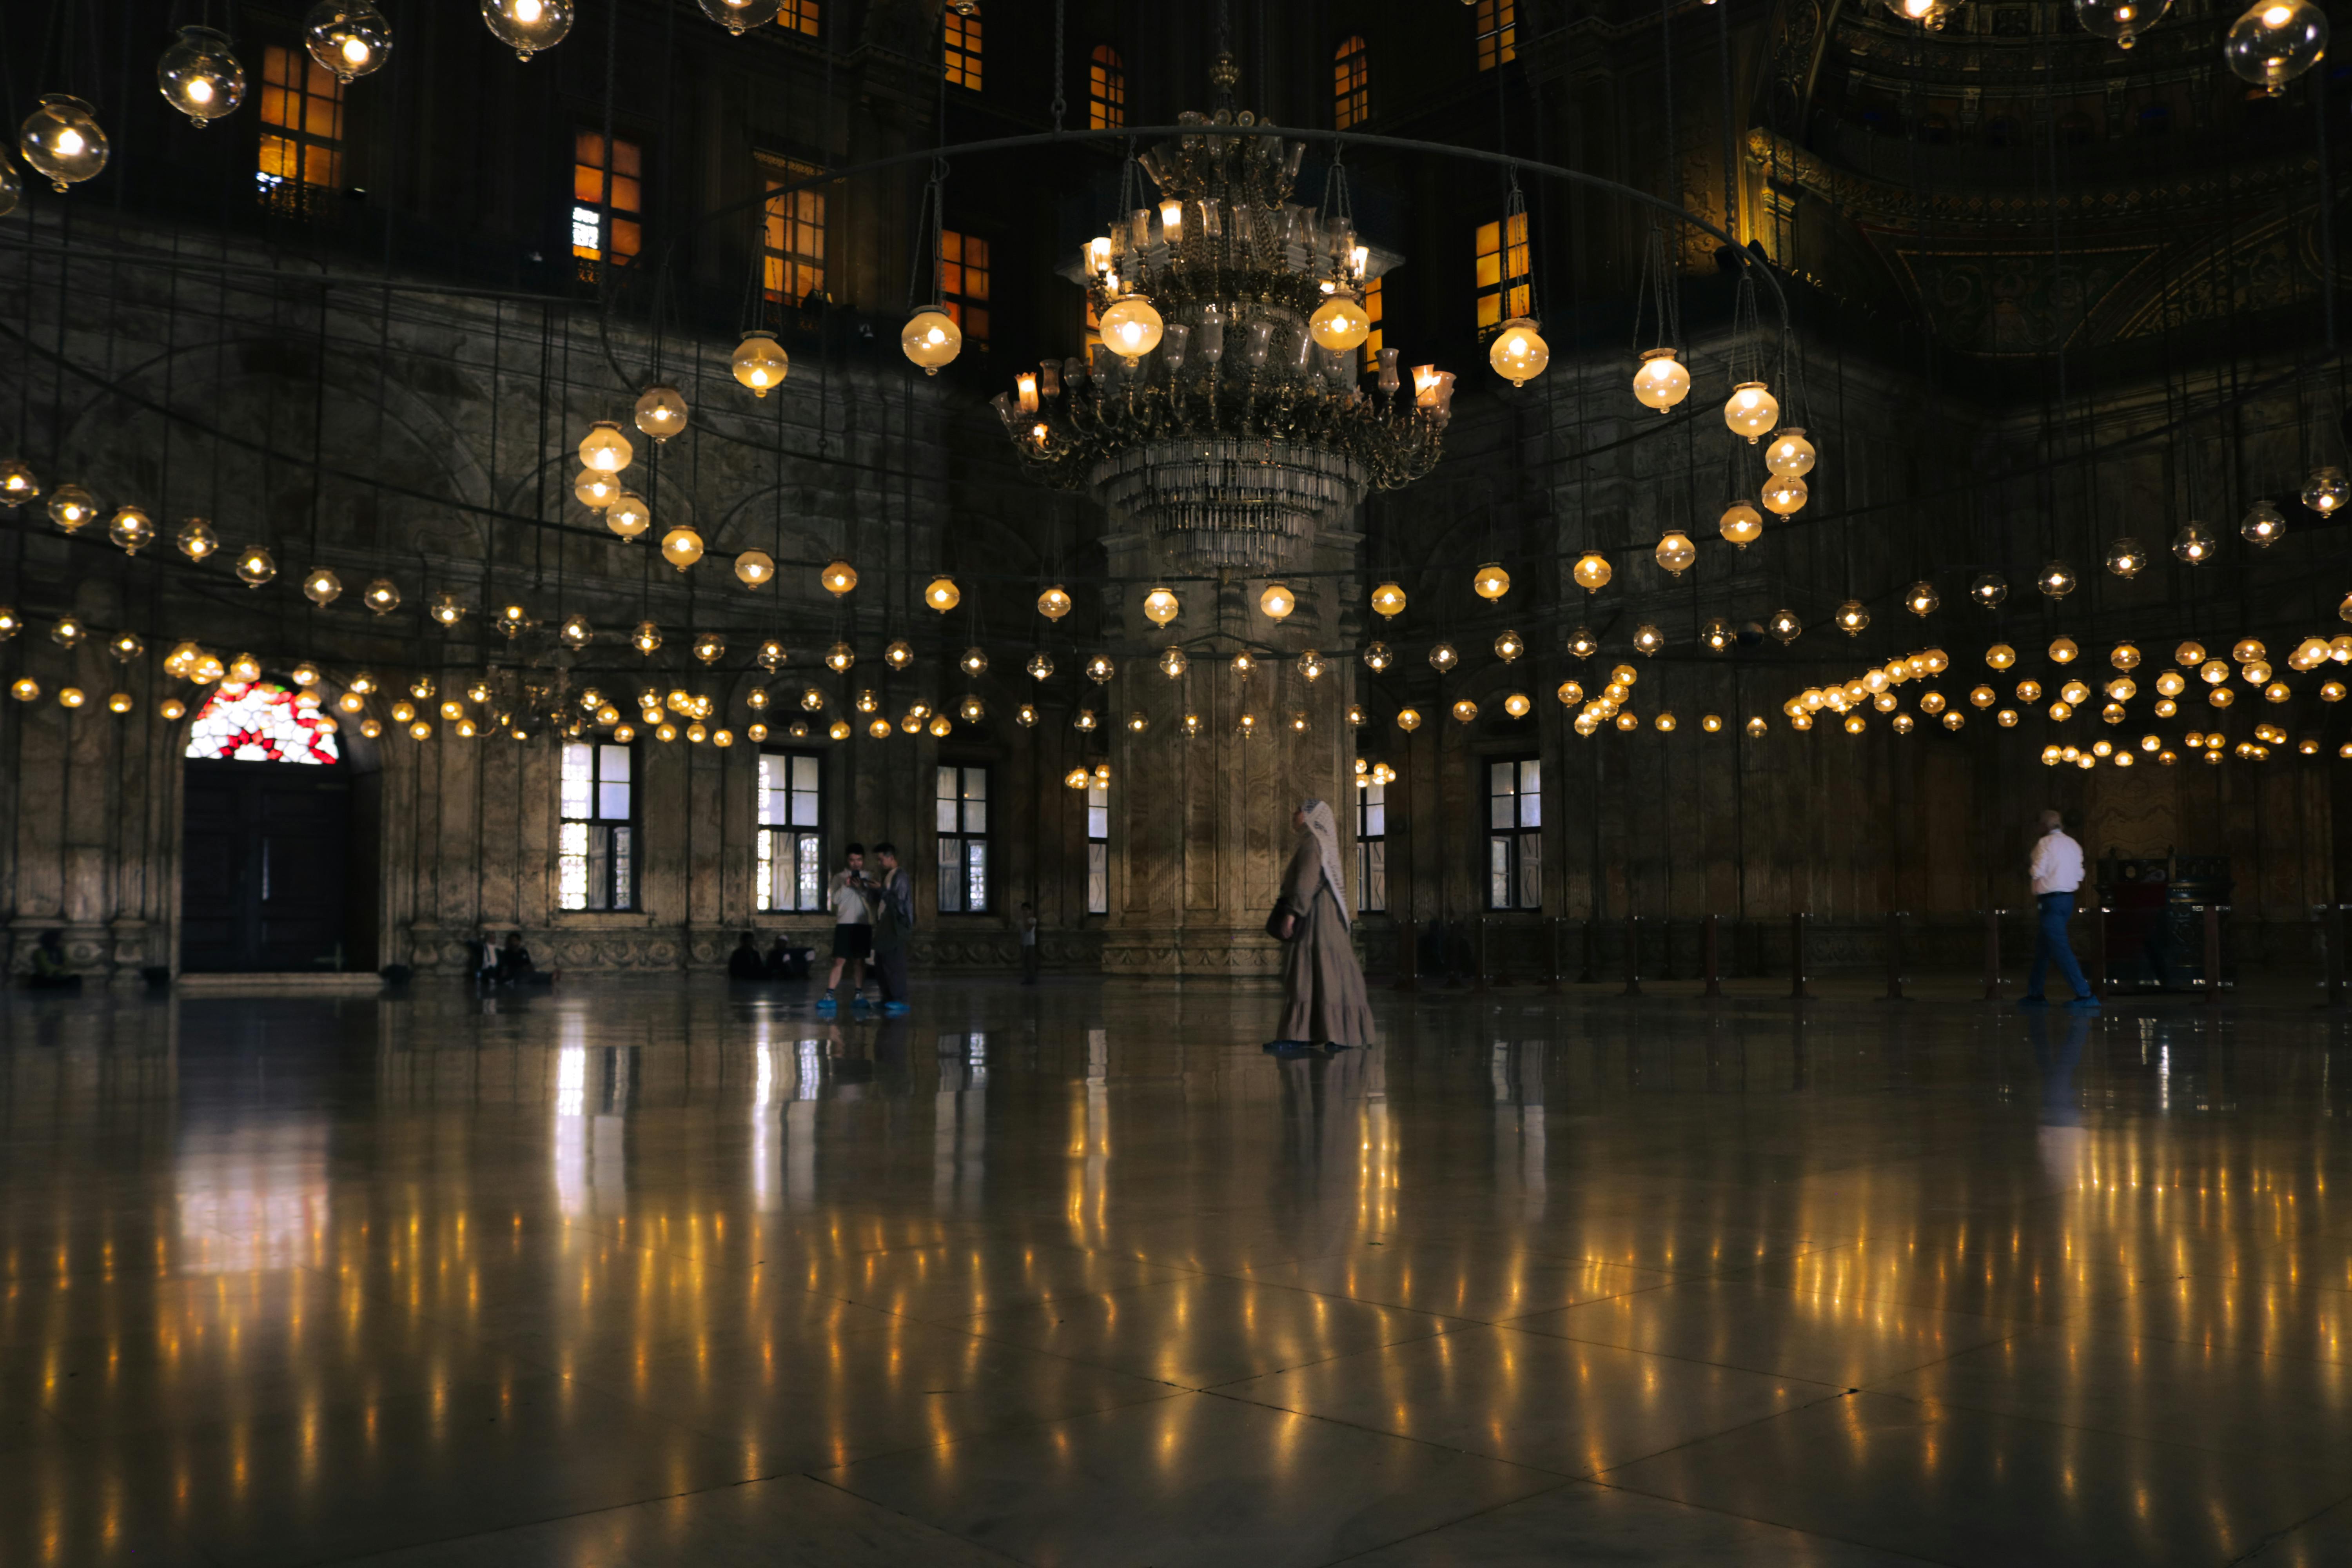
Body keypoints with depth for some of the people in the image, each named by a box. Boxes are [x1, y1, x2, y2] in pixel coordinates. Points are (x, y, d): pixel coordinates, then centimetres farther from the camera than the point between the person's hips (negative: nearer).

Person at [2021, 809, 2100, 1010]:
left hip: (2051, 899, -9)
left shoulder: (2045, 843, -10)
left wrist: (2030, 867, 6)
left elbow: (2038, 872, -15)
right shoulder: (2074, 845, 12)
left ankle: (2085, 995, -18)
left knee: (2059, 947, -11)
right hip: (2068, 898, 9)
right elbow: (2079, 875, 12)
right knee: (2043, 946, 17)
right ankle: (2035, 993, 22)